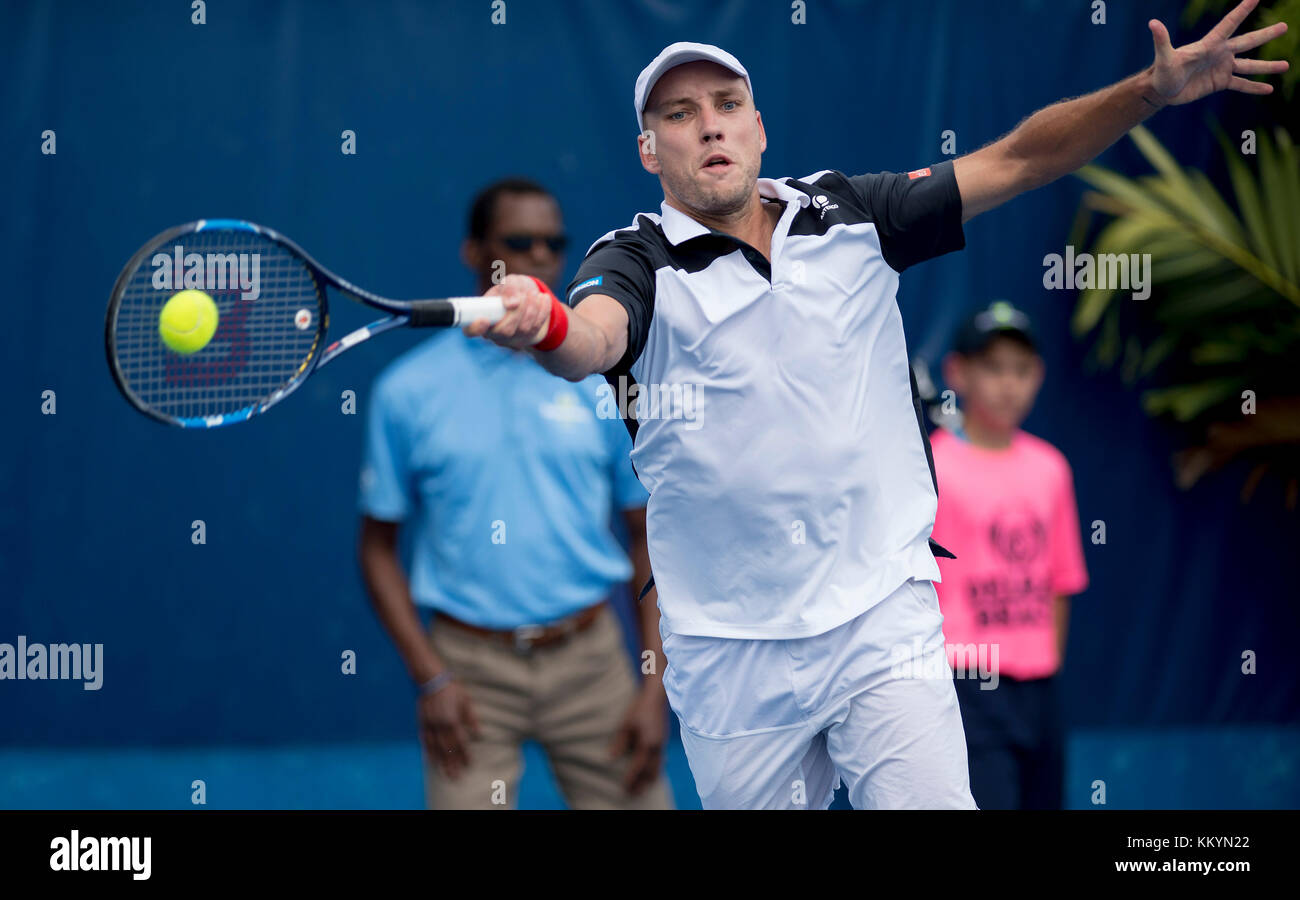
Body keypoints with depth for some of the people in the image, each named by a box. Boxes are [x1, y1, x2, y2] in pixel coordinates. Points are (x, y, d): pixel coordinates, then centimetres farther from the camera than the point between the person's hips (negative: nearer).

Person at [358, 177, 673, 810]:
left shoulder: (607, 383, 3)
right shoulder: (406, 391, 1)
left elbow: (650, 538, 7)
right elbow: (378, 548, 6)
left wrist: (655, 687, -1)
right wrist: (430, 678, -5)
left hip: (588, 661, 1)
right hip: (470, 667, -1)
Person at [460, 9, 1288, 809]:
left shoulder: (848, 214, 7)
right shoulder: (638, 262, -4)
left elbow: (1015, 160, 7)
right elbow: (594, 340, -26)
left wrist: (1155, 89, -6)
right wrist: (547, 327, -52)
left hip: (884, 613, 1)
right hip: (731, 652, -1)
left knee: (931, 800, -13)